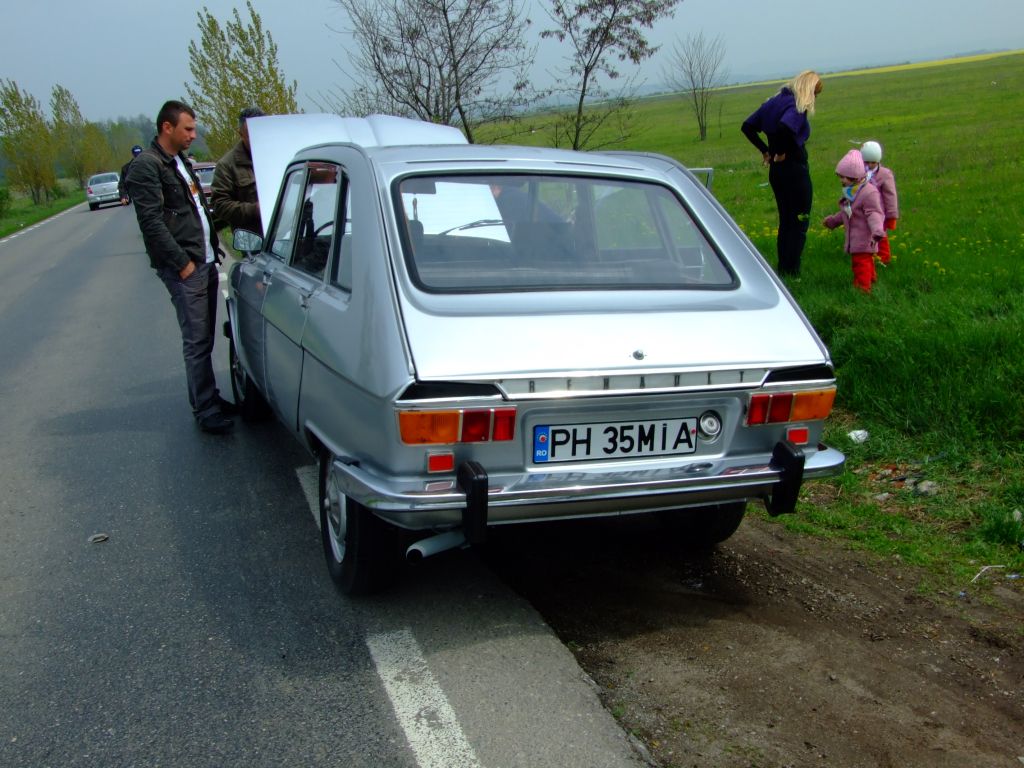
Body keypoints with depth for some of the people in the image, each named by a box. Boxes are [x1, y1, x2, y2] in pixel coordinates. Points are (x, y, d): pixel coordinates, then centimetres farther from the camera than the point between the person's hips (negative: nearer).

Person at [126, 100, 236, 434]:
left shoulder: (180, 162, 19)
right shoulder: (146, 166, -10)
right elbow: (151, 221, -16)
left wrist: (212, 248, 15)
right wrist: (182, 262, -17)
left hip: (205, 262, 8)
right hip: (184, 268, -8)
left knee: (204, 339, 12)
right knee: (197, 341, -7)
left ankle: (210, 398, 21)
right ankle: (205, 410, -1)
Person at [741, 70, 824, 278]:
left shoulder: (774, 102, 9)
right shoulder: (797, 107, -16)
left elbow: (747, 126, 12)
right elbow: (784, 128, -36)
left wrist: (765, 150, 10)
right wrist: (782, 152, -20)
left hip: (776, 170, 8)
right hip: (795, 169, -8)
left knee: (785, 222, 17)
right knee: (799, 224, 1)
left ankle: (782, 271, 20)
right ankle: (792, 273, 1)